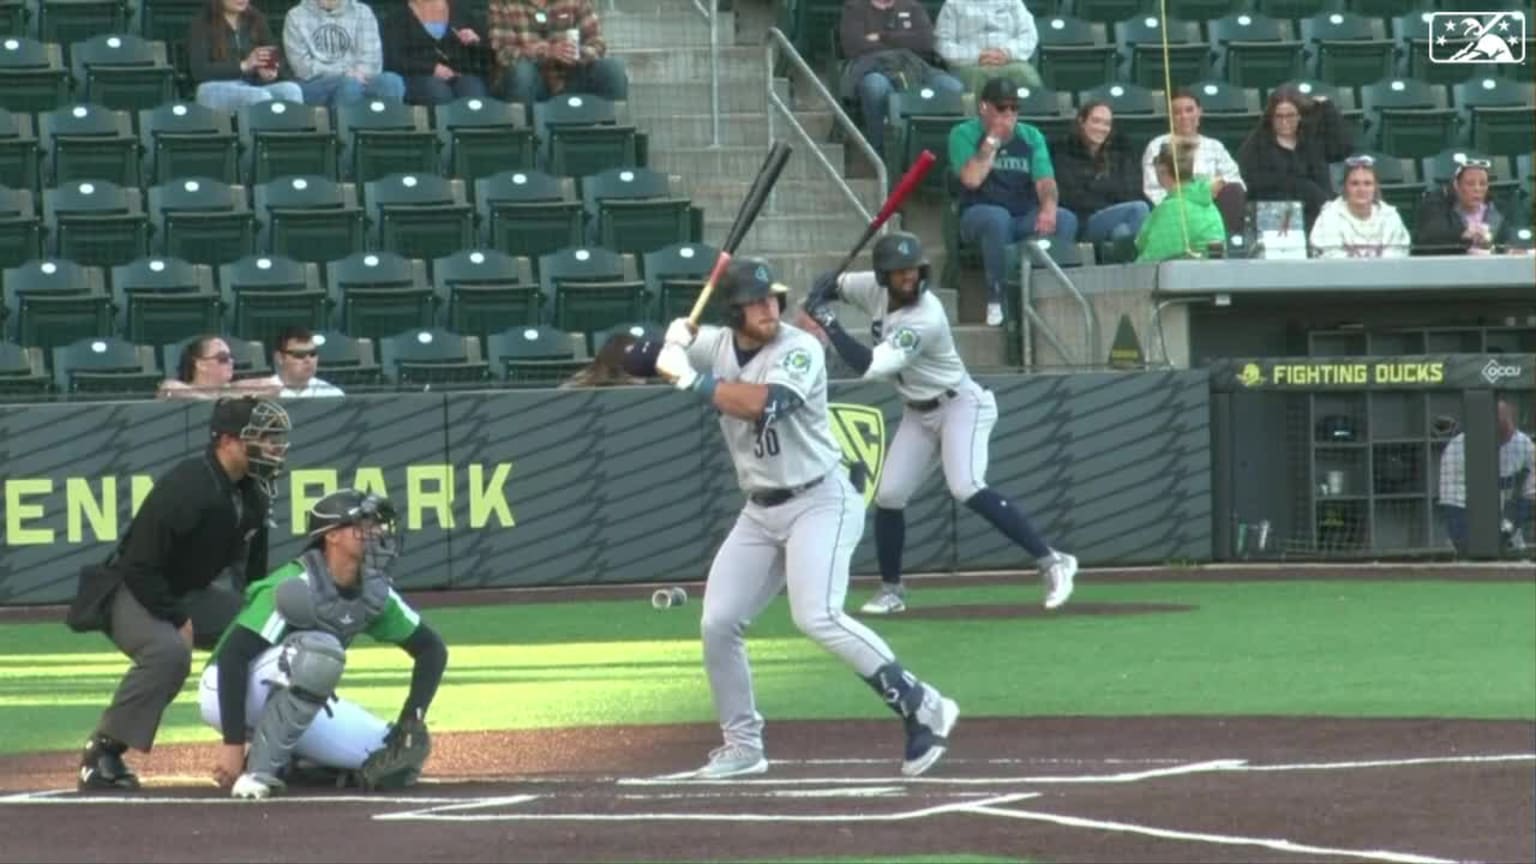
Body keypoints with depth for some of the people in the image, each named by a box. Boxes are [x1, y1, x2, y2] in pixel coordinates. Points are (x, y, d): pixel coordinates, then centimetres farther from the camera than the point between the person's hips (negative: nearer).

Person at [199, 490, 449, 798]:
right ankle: (259, 770, -24)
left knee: (399, 761, -8)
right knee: (319, 649, -35)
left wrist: (413, 718, -9)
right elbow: (232, 655, -30)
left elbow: (431, 648, 6)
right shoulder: (296, 586, -25)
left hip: (301, 707, 7)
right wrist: (233, 744, -34)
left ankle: (283, 764, 9)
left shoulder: (374, 593, -4)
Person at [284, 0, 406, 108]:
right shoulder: (297, 16, 5)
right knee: (350, 83, -36)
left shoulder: (362, 13, 10)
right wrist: (345, 72, -16)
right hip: (315, 86, -2)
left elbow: (371, 63, 1)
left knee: (392, 82, -29)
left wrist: (358, 72, -21)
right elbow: (303, 67, -5)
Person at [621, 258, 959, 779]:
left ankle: (922, 711, -21)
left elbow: (763, 403, -34)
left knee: (817, 617, -25)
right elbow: (636, 364, 3)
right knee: (717, 624, 5)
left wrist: (690, 379, -26)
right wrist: (672, 342, -19)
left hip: (820, 502, -7)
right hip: (760, 512, 7)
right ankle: (743, 746, 21)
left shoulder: (799, 349, -17)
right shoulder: (714, 346, 3)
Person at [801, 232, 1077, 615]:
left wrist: (828, 323, -35)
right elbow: (831, 283, 10)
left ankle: (1051, 562, -25)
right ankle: (891, 590, 21)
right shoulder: (876, 290, -7)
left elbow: (870, 367, -36)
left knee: (966, 488, -27)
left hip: (960, 406, -8)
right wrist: (815, 304, -14)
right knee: (888, 496, 4)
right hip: (919, 414, 8)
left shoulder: (924, 320, -29)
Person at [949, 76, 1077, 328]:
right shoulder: (964, 134, 2)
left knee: (1065, 220, -26)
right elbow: (972, 179, -14)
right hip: (979, 215, -3)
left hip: (1027, 218, 3)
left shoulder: (1031, 136, 12)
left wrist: (1048, 207, -23)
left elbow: (1045, 181, -1)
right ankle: (997, 301, -32)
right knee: (997, 217, -39)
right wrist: (993, 140, -11)